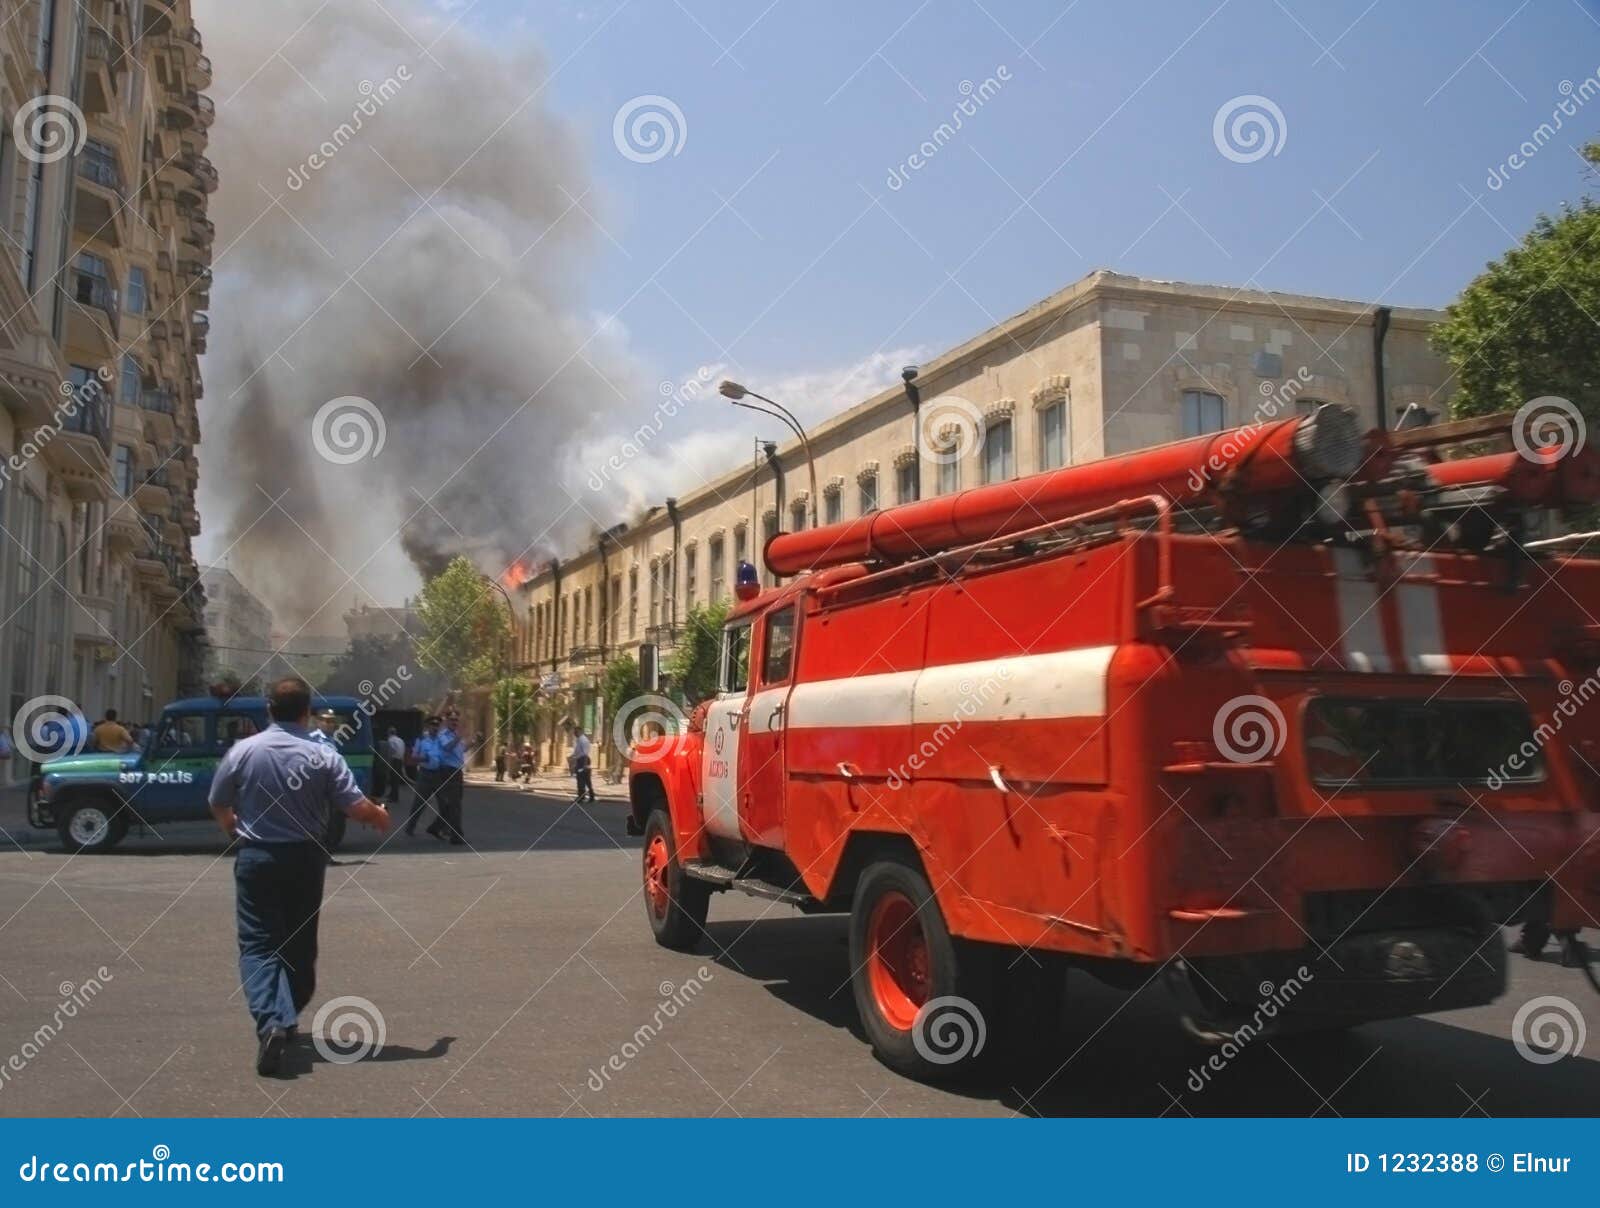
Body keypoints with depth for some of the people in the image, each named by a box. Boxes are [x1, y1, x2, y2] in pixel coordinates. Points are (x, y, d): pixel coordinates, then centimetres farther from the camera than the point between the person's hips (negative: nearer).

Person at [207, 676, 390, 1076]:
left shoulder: (243, 750, -6)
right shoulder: (323, 756, -8)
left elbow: (218, 806, 6)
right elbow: (359, 807, -12)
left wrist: (234, 830, 28)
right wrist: (380, 817, 11)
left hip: (256, 857, -1)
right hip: (305, 859, 1)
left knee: (258, 944, -1)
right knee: (299, 942, 16)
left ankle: (270, 1020, -20)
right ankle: (288, 1016, 25)